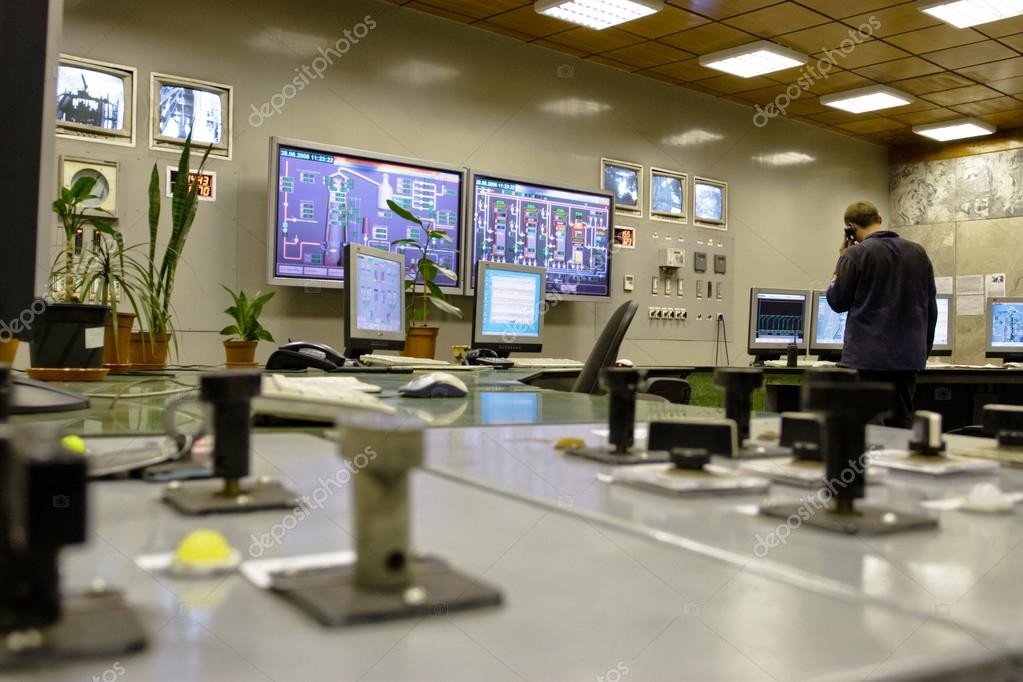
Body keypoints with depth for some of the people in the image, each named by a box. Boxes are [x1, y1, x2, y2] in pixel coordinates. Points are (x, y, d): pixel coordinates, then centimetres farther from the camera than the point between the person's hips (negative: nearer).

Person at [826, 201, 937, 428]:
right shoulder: (918, 253, 8)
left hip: (866, 358, -5)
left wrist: (842, 260, 8)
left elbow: (837, 302, -1)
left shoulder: (855, 254, -9)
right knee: (902, 425, 10)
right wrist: (923, 351, 22)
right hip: (907, 358, 5)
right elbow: (930, 309, 12)